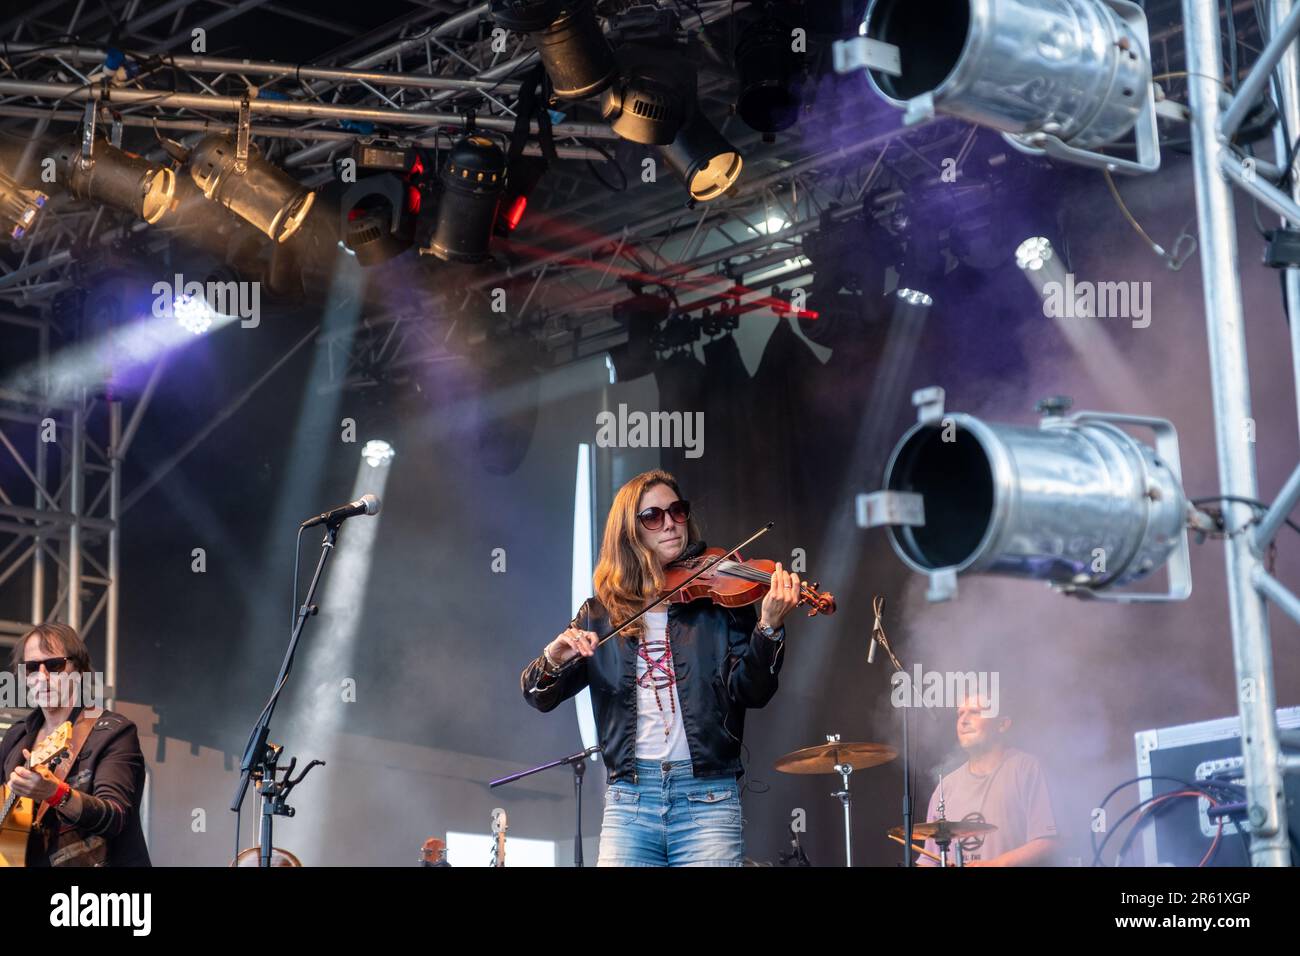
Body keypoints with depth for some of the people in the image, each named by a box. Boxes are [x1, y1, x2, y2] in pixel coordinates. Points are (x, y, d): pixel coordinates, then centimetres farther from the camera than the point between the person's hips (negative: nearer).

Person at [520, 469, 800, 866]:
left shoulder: (722, 598, 3)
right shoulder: (601, 614, 10)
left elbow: (752, 692, -7)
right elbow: (539, 696, 9)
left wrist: (769, 627, -24)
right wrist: (554, 659, -12)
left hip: (707, 800, -2)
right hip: (628, 799, 2)